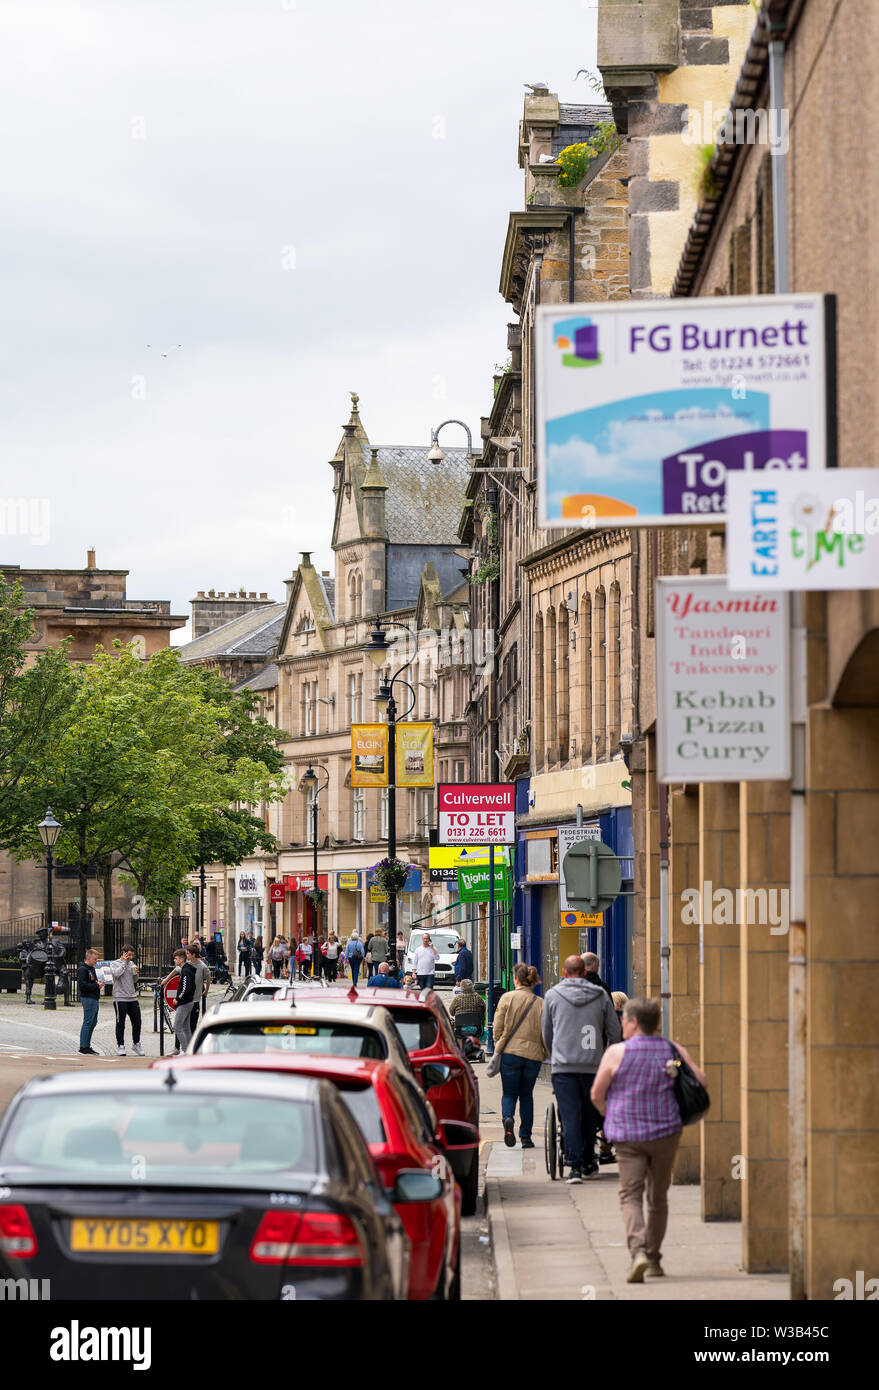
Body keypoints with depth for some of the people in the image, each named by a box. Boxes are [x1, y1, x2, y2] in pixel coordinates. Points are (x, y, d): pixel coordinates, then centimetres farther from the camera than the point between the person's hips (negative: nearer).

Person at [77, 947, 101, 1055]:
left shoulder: (92, 969, 19)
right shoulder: (82, 969, -11)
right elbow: (82, 985, -20)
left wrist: (98, 984, 8)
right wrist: (97, 986, -16)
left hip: (94, 999, 10)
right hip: (88, 998, -10)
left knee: (93, 1022, 13)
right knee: (88, 1022, -8)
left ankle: (87, 1045, 19)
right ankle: (84, 1047, -5)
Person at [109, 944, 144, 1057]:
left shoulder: (131, 963, 14)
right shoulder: (114, 964, -2)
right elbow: (116, 974, -23)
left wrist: (135, 973, -2)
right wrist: (124, 962, -14)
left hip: (132, 997, 5)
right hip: (120, 998, -5)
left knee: (137, 1022, 6)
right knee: (120, 1024, 0)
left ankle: (136, 1044, 19)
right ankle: (120, 1046, 9)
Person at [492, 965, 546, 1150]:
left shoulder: (507, 998, -3)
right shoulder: (541, 1003, 2)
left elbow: (498, 1027, -4)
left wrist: (499, 1046, 12)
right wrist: (543, 1052, 17)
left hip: (510, 1052, -2)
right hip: (533, 1055, 2)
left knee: (509, 1093, 6)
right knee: (526, 1095, 15)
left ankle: (508, 1119, -25)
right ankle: (526, 1136, 13)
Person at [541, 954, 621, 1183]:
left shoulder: (553, 995, 5)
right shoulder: (601, 996, 5)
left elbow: (546, 1033, 14)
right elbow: (614, 1032, 9)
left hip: (563, 1065, -1)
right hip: (593, 1065, 1)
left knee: (570, 1115, -4)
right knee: (590, 1114, 15)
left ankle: (575, 1166, -14)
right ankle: (588, 1163, 22)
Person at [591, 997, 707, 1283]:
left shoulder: (616, 1053, -7)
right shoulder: (673, 1051, 1)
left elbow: (597, 1095, -3)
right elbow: (700, 1080, 0)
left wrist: (610, 1116, 17)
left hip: (628, 1135, -3)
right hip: (666, 1131, 3)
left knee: (630, 1196, -3)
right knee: (658, 1197, 17)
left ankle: (638, 1252, -26)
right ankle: (654, 1260, 24)